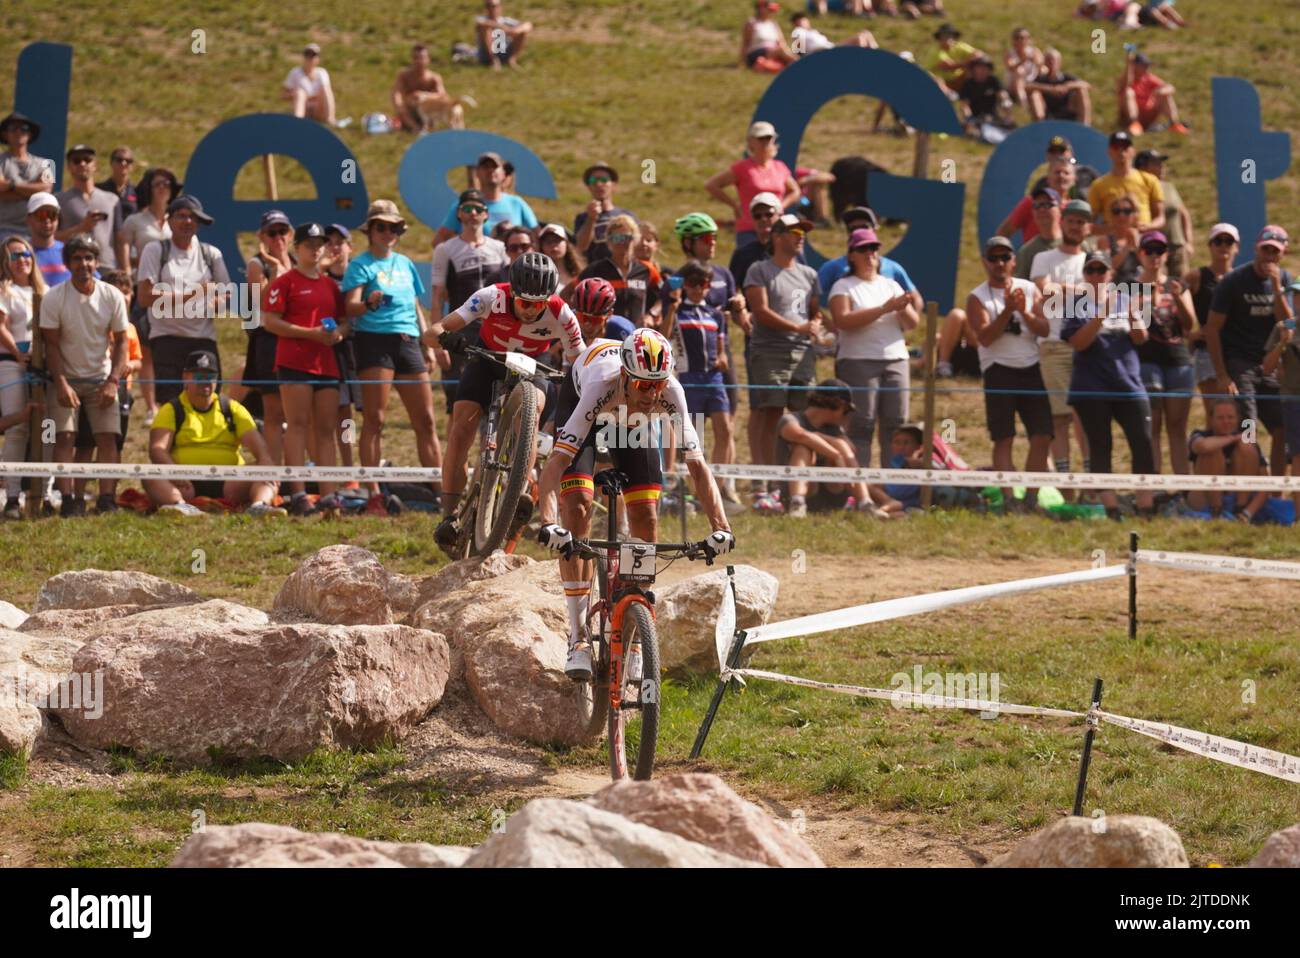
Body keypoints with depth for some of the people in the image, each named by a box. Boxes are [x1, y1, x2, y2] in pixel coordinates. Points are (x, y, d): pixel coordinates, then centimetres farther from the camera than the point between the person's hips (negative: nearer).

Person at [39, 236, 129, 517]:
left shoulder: (112, 297, -5)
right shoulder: (54, 298, -11)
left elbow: (120, 341, 1)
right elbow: (51, 345, -8)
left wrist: (113, 382, -9)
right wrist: (61, 385, -17)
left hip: (101, 379, 2)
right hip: (66, 378, -2)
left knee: (107, 437, -7)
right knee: (64, 437, -13)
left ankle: (107, 499, -6)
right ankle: (67, 499, -16)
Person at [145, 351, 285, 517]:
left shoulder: (232, 409, 18)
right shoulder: (171, 410, 10)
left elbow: (258, 445, 8)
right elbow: (157, 448, -5)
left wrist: (265, 462, -17)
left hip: (228, 483, 2)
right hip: (187, 483, -2)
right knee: (152, 477, -32)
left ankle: (259, 505, -55)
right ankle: (180, 504, -62)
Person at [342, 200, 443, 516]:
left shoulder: (405, 264, 20)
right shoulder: (361, 265, 2)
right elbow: (350, 307, -11)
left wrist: (428, 346, 18)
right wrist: (369, 303, -33)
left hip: (408, 343, 6)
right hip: (374, 340, -6)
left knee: (425, 419, 3)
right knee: (375, 419, -8)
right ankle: (374, 495, -10)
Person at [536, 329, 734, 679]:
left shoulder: (670, 392, -36)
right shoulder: (602, 384, -44)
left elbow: (697, 465, -34)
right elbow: (556, 462, -48)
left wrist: (720, 526, -46)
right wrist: (548, 524, -62)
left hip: (631, 422, 3)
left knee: (646, 517, -8)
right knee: (578, 506, -20)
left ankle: (633, 639, 4)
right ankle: (579, 638, -17)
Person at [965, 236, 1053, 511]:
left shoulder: (1029, 290, 11)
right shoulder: (977, 297, 1)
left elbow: (1044, 329, 3)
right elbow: (985, 337, -12)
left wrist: (1025, 313, -14)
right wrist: (1008, 311, -21)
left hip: (1031, 369, 4)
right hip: (999, 371, -4)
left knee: (1042, 437, -1)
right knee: (1004, 439, -6)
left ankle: (1031, 498, 6)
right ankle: (1008, 498, -9)